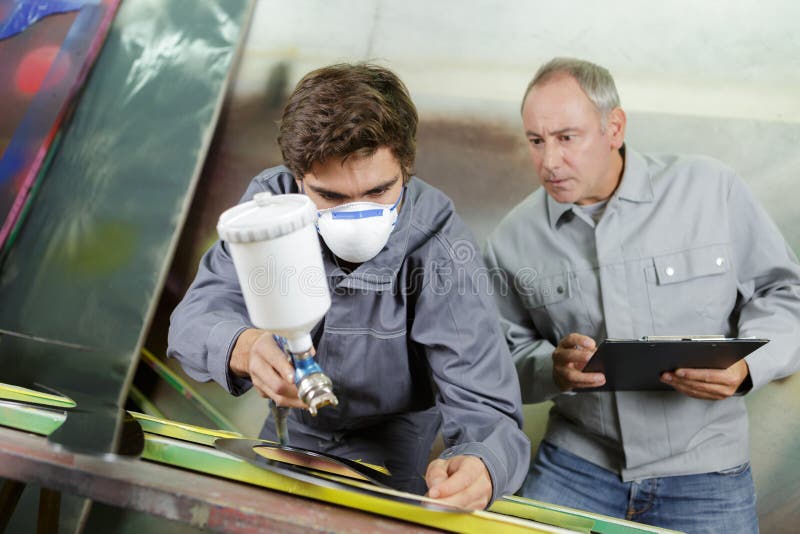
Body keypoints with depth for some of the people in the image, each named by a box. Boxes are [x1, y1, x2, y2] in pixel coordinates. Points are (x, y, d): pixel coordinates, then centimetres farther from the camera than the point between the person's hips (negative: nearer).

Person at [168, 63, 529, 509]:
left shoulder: (441, 248, -26)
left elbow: (485, 408, -27)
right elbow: (195, 317, -19)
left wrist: (478, 468, -51)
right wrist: (245, 348, -43)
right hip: (289, 433, 2)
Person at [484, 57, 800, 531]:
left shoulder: (711, 189, -6)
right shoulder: (514, 238, -2)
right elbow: (509, 353, 4)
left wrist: (747, 363, -16)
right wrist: (554, 369, -18)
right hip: (576, 463, 1)